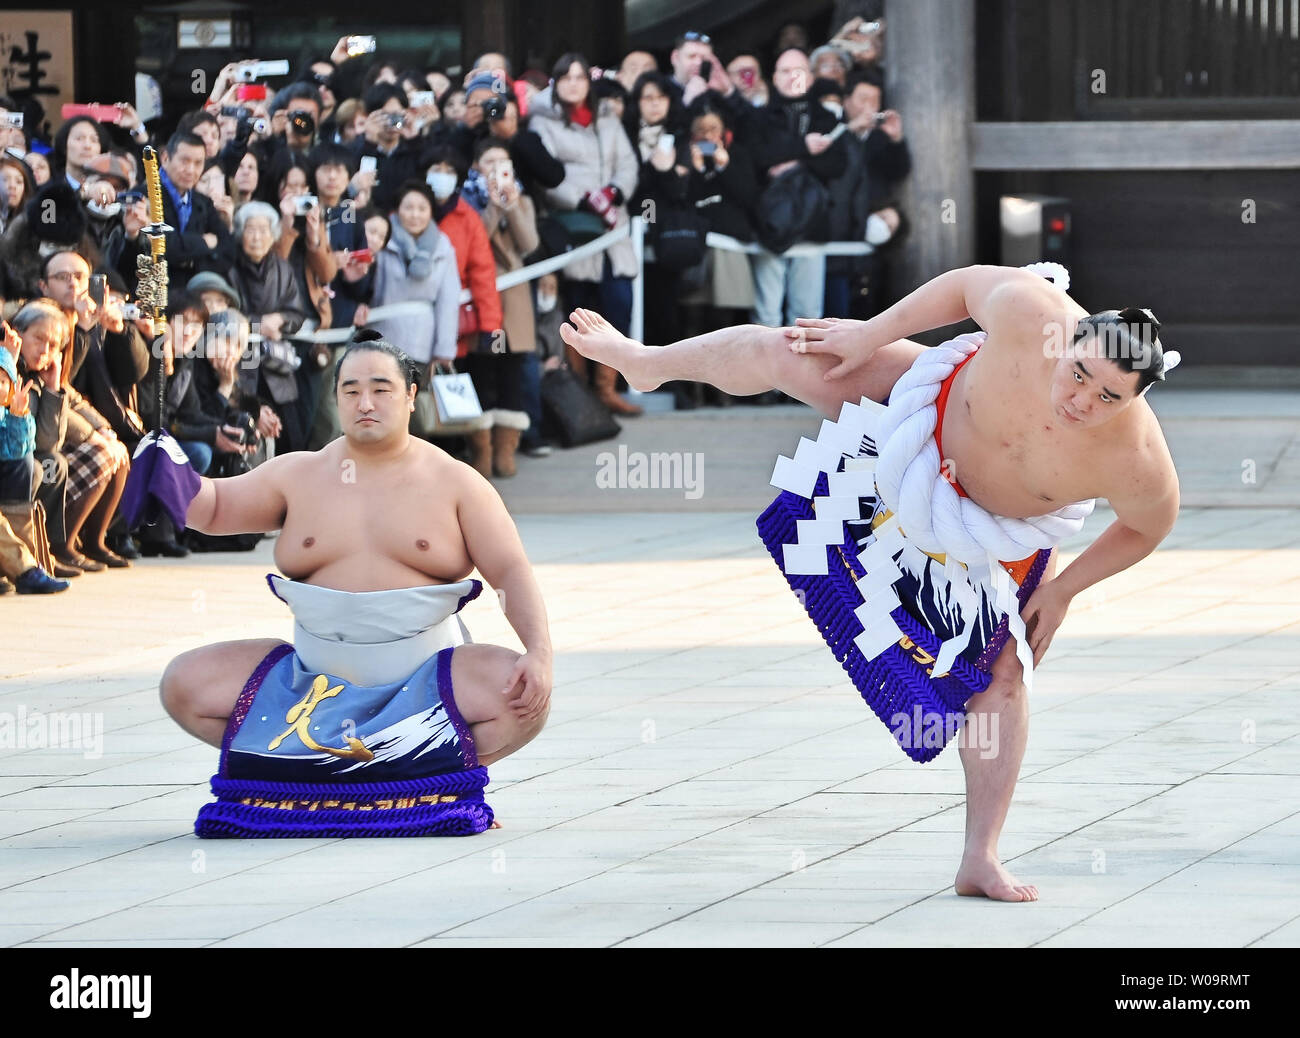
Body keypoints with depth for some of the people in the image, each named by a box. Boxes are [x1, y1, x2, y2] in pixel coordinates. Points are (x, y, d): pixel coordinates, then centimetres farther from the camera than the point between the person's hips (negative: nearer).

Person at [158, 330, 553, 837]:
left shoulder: (453, 482, 1)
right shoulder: (299, 476, 8)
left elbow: (511, 572, -4)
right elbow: (215, 506, 8)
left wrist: (539, 653, -20)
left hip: (425, 675, -3)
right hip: (314, 676, 3)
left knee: (524, 697, -31)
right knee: (184, 683, -15)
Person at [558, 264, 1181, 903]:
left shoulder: (1137, 461, -40)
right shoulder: (1027, 316, -43)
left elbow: (1149, 526, -17)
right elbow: (965, 283, -19)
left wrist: (1063, 589, -10)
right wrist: (872, 334, -10)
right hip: (938, 411, 1)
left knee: (1001, 676, -3)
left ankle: (980, 859, 8)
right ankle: (646, 363, 40)